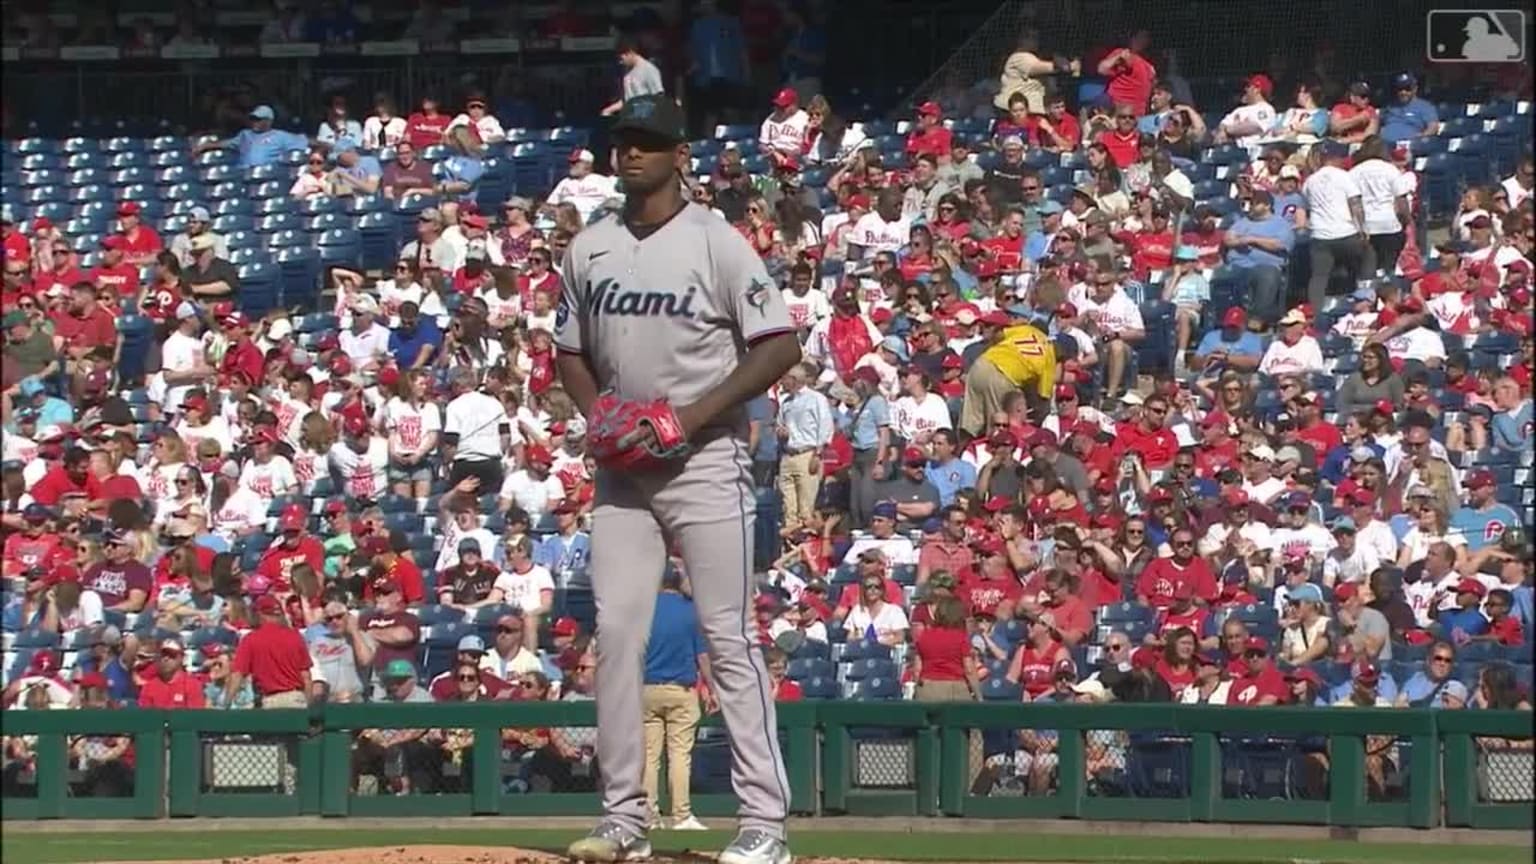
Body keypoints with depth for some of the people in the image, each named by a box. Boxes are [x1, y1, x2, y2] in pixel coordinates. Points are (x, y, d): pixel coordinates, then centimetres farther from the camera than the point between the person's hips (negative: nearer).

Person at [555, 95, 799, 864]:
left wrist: (693, 416, -17)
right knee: (615, 633, 1)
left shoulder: (715, 244, -6)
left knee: (727, 635, -8)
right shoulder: (588, 249, 10)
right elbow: (571, 353, 19)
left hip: (705, 460, -5)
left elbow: (780, 346, -10)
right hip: (621, 466, 5)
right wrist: (598, 418, -1)